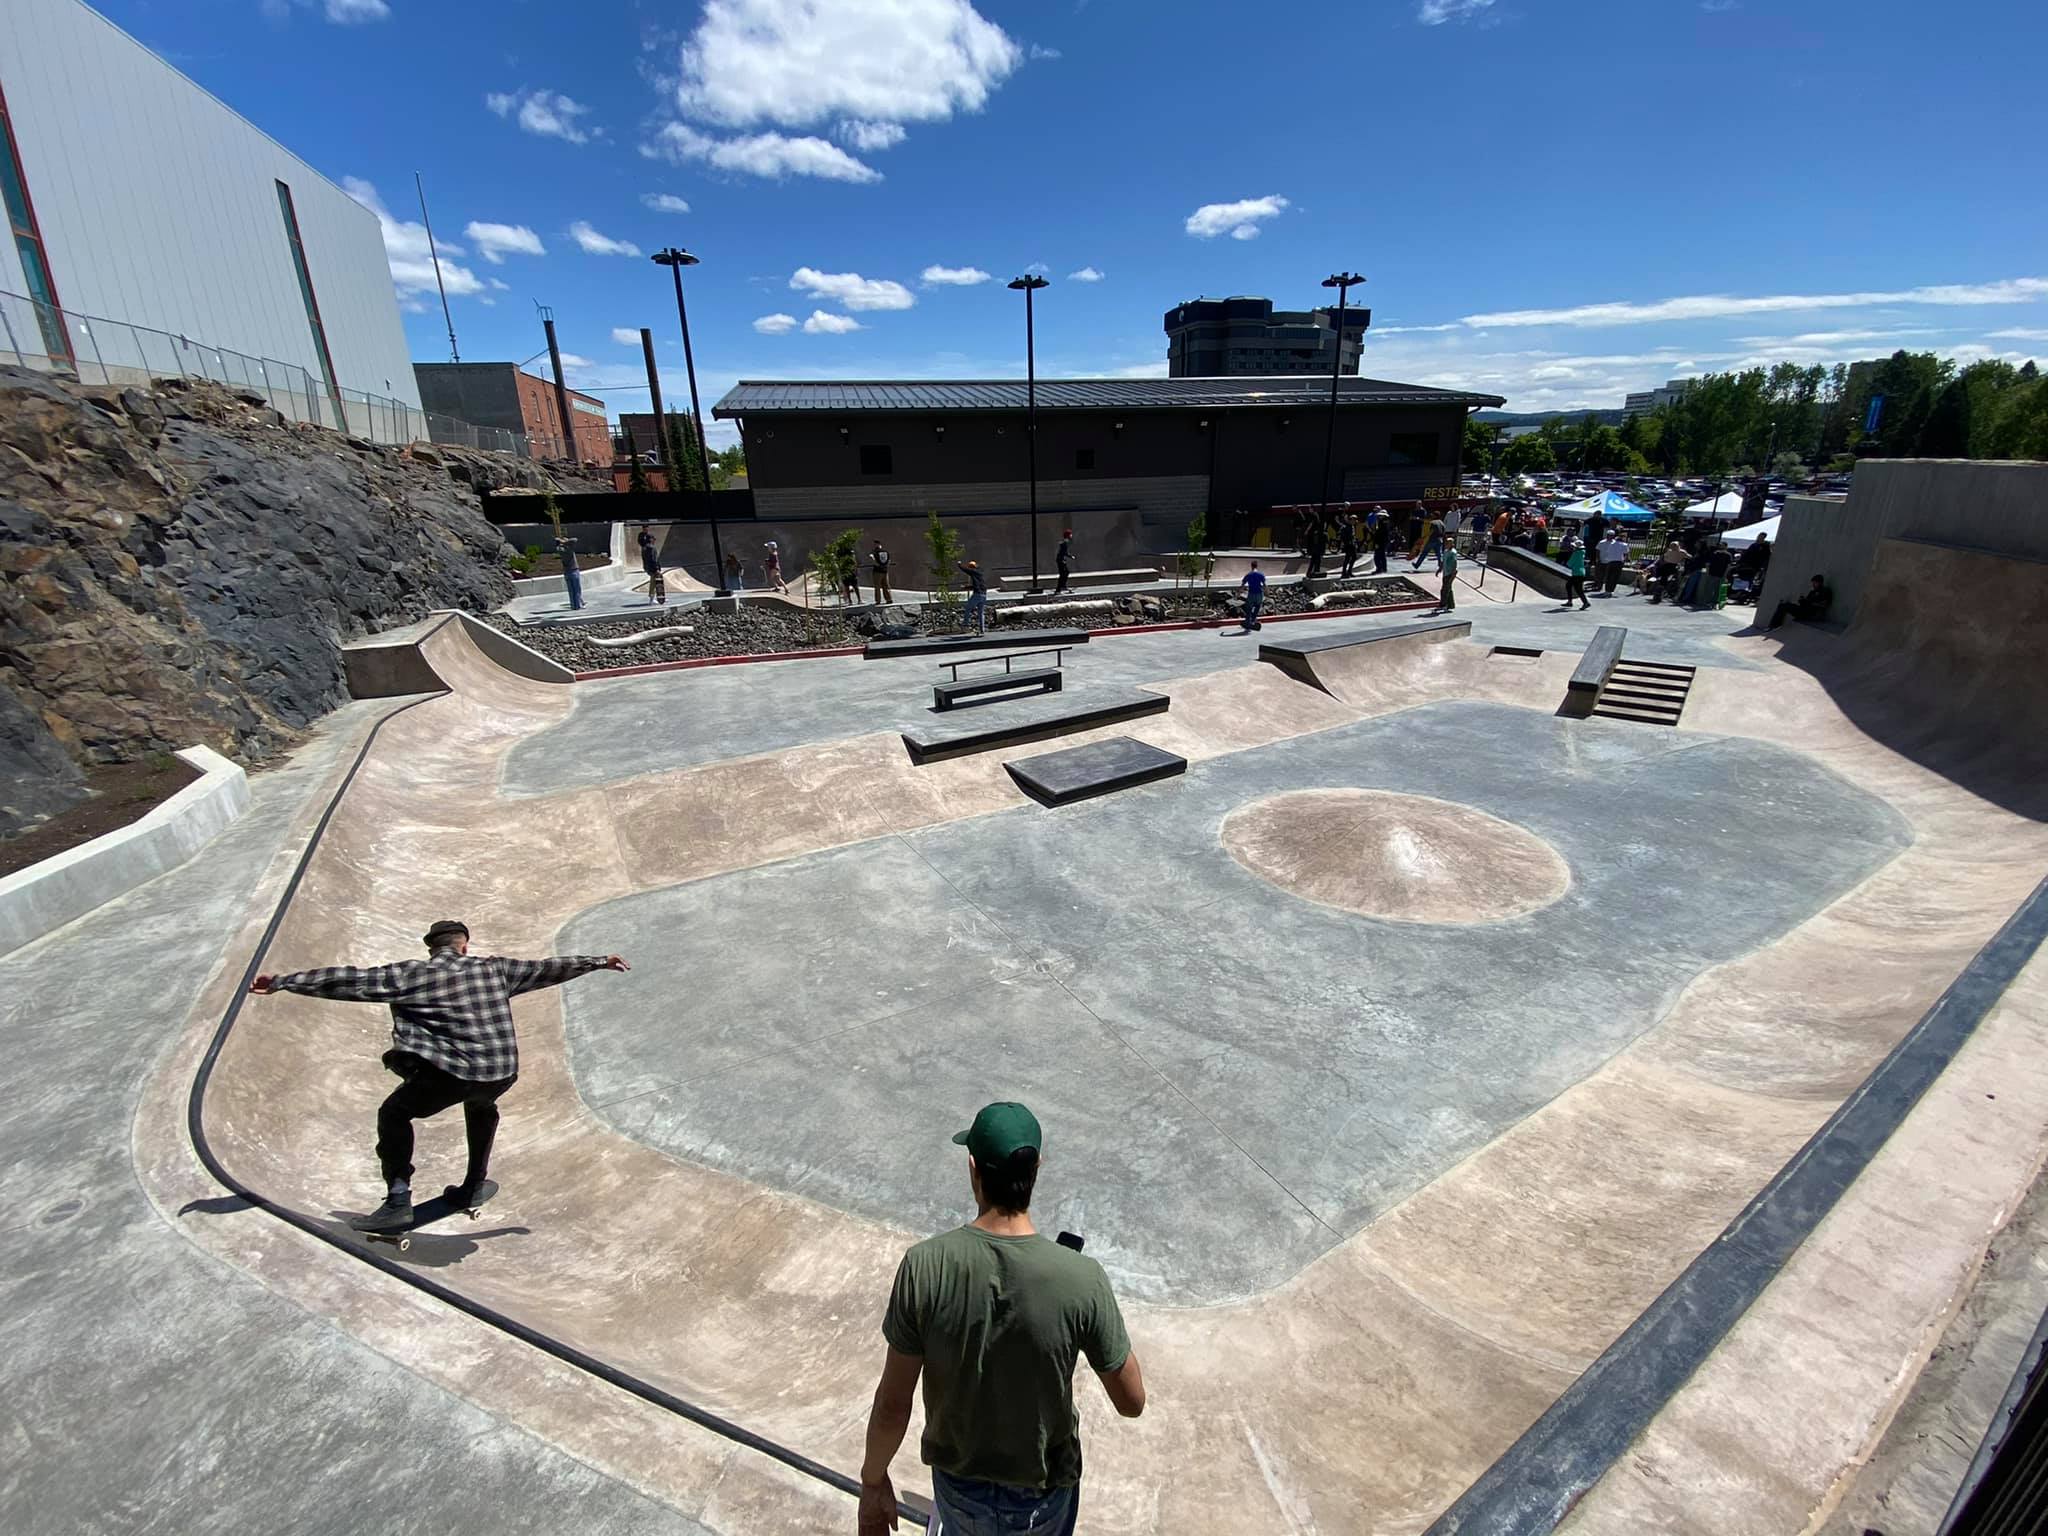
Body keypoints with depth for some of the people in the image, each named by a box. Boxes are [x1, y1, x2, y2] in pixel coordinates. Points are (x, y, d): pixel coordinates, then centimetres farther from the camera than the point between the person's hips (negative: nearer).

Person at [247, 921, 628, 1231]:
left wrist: (283, 982, 9)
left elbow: (349, 979, 1)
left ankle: (398, 1200, 12)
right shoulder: (494, 968, 12)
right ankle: (474, 1186, 41)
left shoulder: (411, 975, 3)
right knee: (482, 1108, 37)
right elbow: (547, 968, 18)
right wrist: (598, 961, 29)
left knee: (393, 1114, 24)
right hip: (500, 1073, 4)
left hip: (446, 1072, -4)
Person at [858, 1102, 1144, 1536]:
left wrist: (873, 1480, 2)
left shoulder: (924, 1266, -27)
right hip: (1041, 1488, 0)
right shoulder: (1080, 1279, -30)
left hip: (958, 1477, 1)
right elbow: (1132, 1402, -16)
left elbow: (893, 1404, -16)